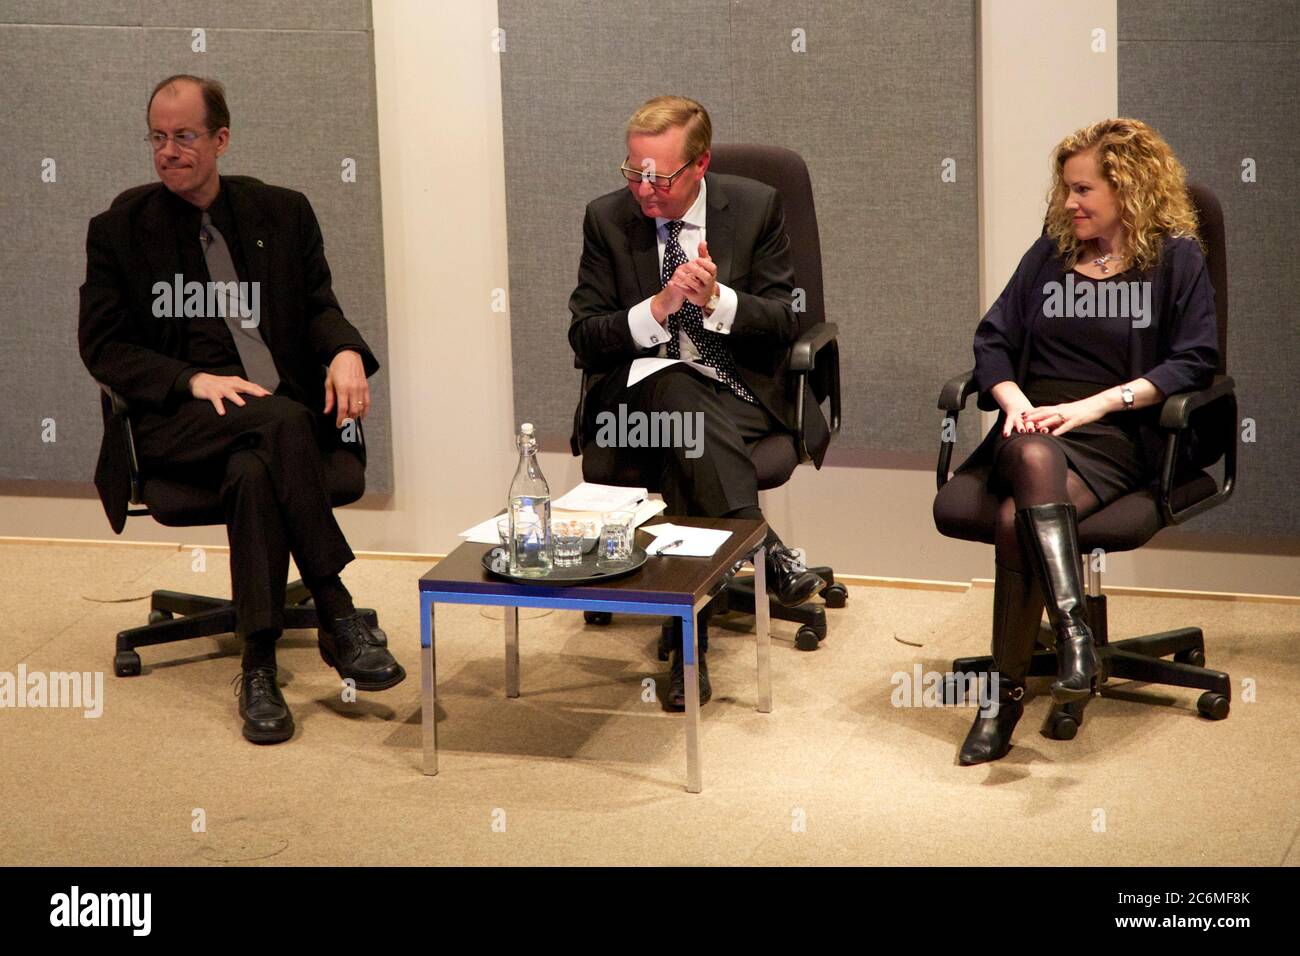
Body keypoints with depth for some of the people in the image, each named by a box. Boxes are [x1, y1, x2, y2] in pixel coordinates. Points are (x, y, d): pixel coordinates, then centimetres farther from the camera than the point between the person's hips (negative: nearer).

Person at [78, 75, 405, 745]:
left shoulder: (282, 212, 15)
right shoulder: (119, 229, 8)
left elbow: (318, 305, 15)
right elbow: (101, 345, 3)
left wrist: (345, 350, -11)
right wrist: (194, 381, -14)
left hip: (286, 414, 2)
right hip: (177, 423, -2)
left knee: (254, 474, -36)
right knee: (281, 421, -35)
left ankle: (259, 669, -33)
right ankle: (337, 616, -35)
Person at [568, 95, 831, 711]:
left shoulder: (756, 207, 0)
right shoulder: (607, 219, 2)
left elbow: (784, 322, -1)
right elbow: (584, 336, -1)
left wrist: (717, 299, -21)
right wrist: (657, 309, -20)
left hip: (742, 390, 0)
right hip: (643, 391, 0)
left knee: (687, 441, -34)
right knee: (678, 394, -37)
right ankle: (766, 551, -40)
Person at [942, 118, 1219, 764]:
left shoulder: (1176, 260, 10)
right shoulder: (1050, 255, 23)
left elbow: (1195, 360, -2)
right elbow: (992, 339, 17)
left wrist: (1095, 404, -12)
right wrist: (1014, 400, -5)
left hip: (1116, 438, -3)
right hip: (1033, 428, 3)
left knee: (1016, 519, -32)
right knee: (1033, 457, -38)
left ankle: (1005, 693, -26)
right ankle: (1072, 631, -47)